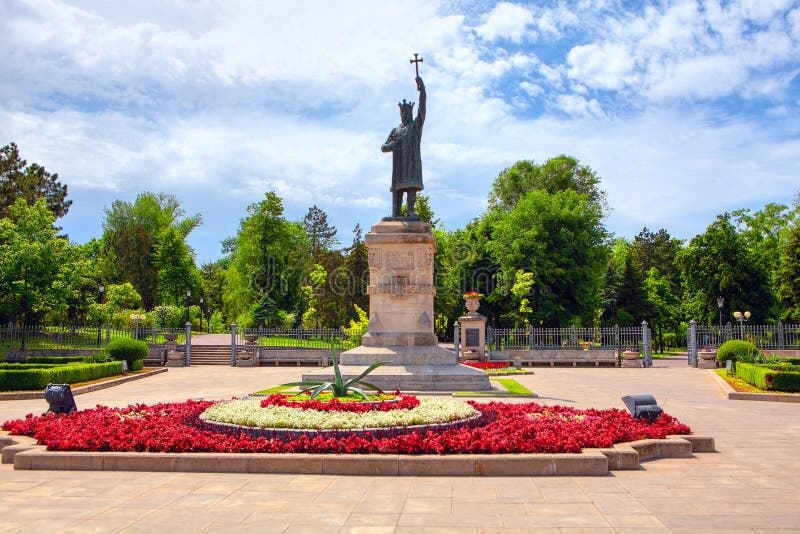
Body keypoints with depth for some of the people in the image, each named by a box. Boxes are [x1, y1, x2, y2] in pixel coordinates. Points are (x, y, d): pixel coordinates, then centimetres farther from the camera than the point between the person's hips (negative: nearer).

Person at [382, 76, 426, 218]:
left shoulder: (416, 124, 17)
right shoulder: (395, 131, 25)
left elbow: (422, 106, 2)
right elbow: (383, 147, 19)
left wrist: (421, 88, -10)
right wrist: (392, 145, -5)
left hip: (413, 160, -3)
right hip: (398, 162, 3)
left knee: (412, 185, -15)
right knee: (397, 187, -5)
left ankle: (410, 211, -22)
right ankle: (396, 214, -9)